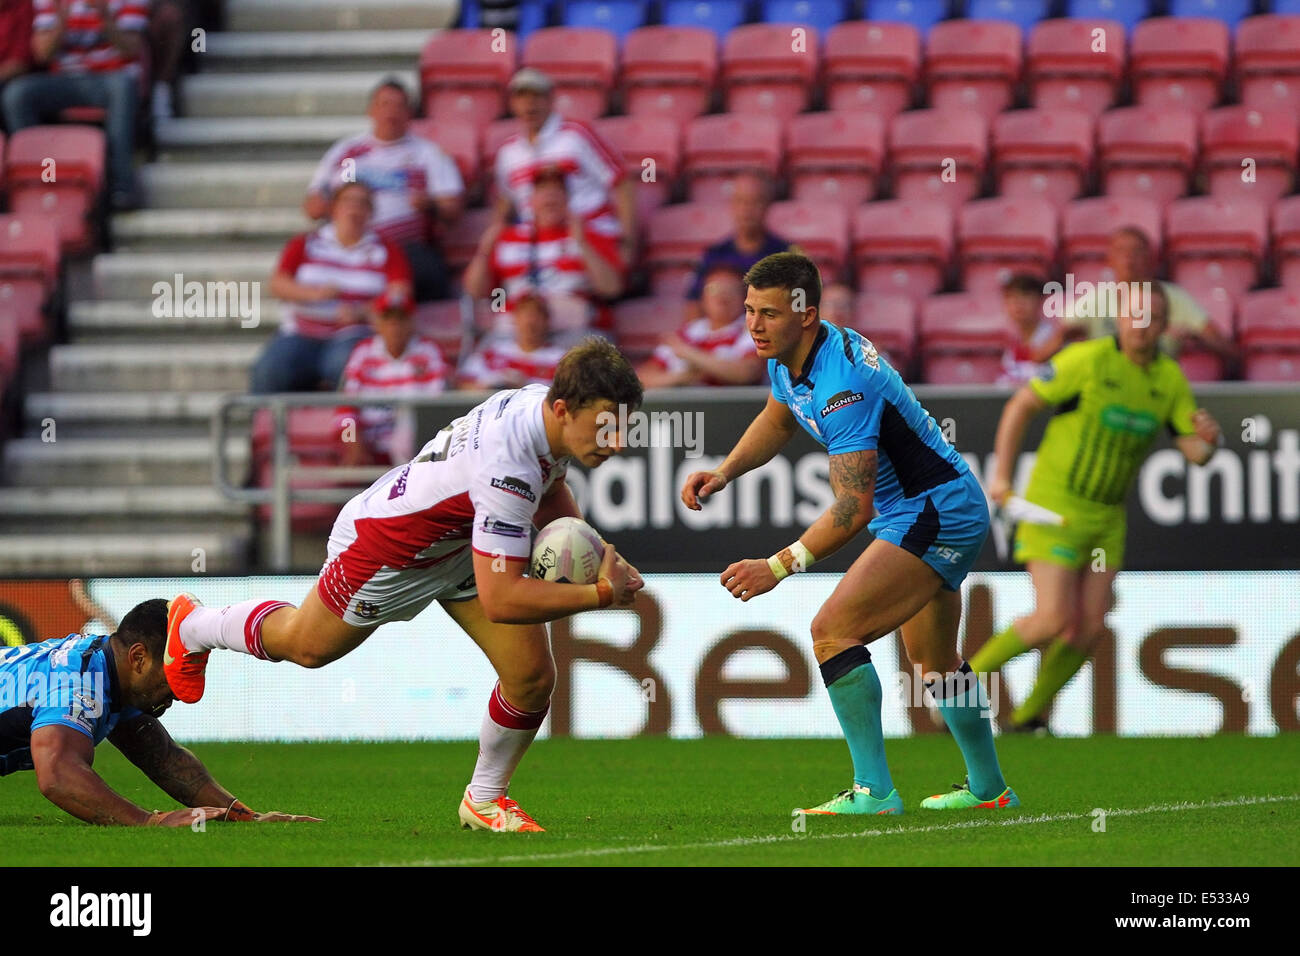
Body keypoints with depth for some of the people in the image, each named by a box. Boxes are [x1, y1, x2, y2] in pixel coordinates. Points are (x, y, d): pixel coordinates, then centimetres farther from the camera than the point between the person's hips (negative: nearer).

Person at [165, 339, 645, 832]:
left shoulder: (545, 401, -18)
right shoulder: (507, 469, -45)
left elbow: (549, 489, 9)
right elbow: (498, 600, -44)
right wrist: (600, 593, -38)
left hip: (465, 542, 7)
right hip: (388, 546, -7)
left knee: (532, 676, -4)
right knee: (306, 646, 21)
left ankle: (485, 799, 22)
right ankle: (193, 626, 52)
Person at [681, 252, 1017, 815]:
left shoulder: (842, 383, -31)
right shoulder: (787, 356, -1)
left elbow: (853, 507, -33)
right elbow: (777, 421, 22)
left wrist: (779, 566, -33)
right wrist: (724, 472, 5)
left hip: (934, 512, -11)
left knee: (833, 630, -21)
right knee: (934, 663, 24)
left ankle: (874, 791, -21)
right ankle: (989, 789, 40)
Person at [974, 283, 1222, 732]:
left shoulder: (1170, 378, 2)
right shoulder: (1087, 359, -15)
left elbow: (1195, 452, 4)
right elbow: (1020, 406, -8)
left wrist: (1209, 435, -21)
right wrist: (1001, 474, -15)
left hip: (1107, 517, 6)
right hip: (1054, 505, -6)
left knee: (1091, 626, 0)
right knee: (1054, 619, -16)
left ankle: (1028, 716, 16)